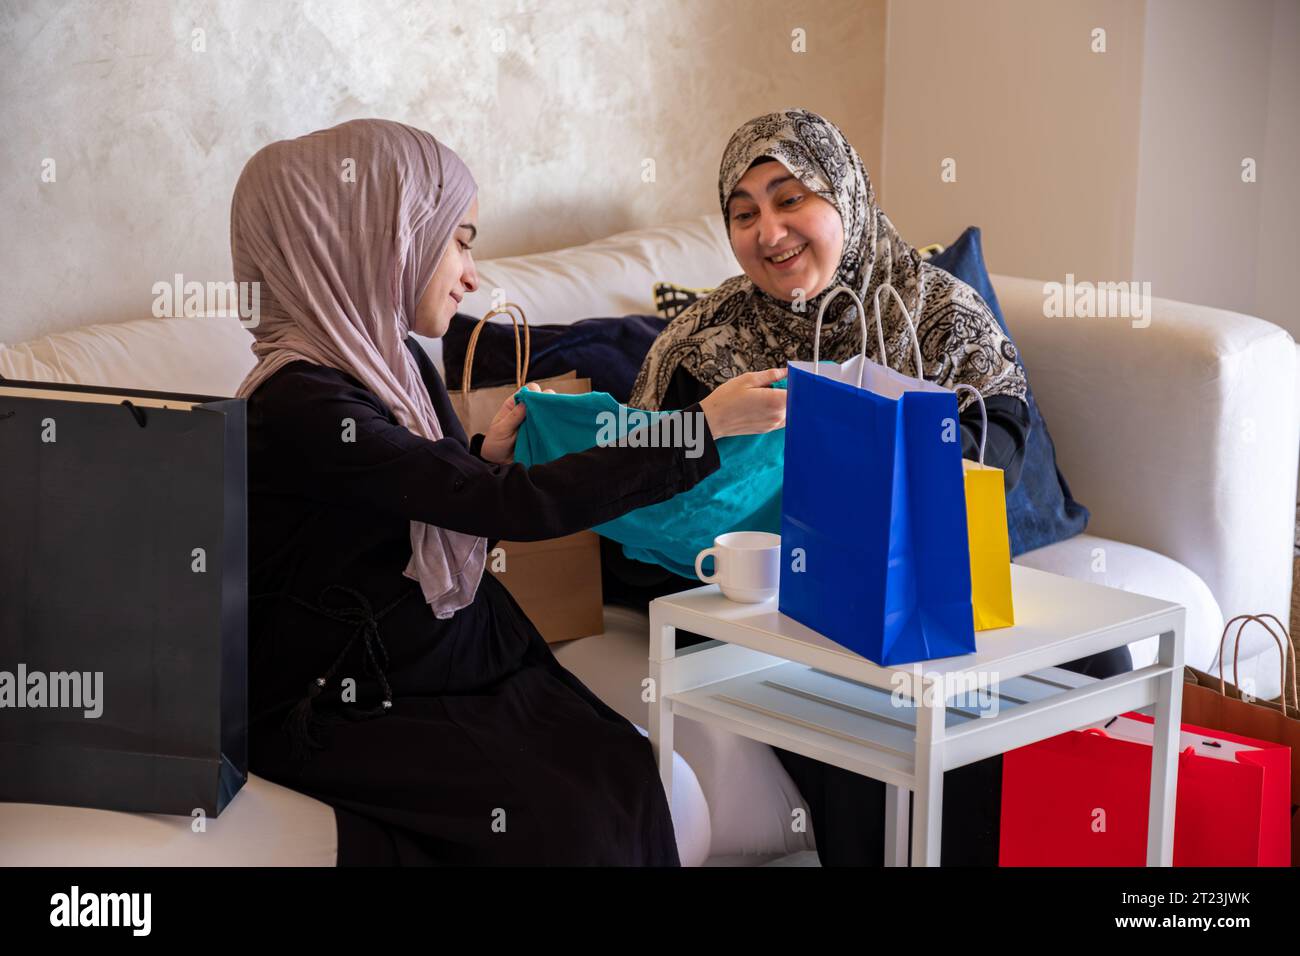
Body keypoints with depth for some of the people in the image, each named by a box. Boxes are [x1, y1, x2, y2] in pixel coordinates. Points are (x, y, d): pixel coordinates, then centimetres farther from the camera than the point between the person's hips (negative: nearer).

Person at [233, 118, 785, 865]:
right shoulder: (303, 408, -22)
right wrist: (705, 428, -22)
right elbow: (520, 507, -27)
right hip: (347, 709, -8)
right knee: (559, 815, -22)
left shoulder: (398, 362, 6)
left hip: (455, 657, 8)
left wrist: (488, 460, -2)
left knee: (622, 773, -14)